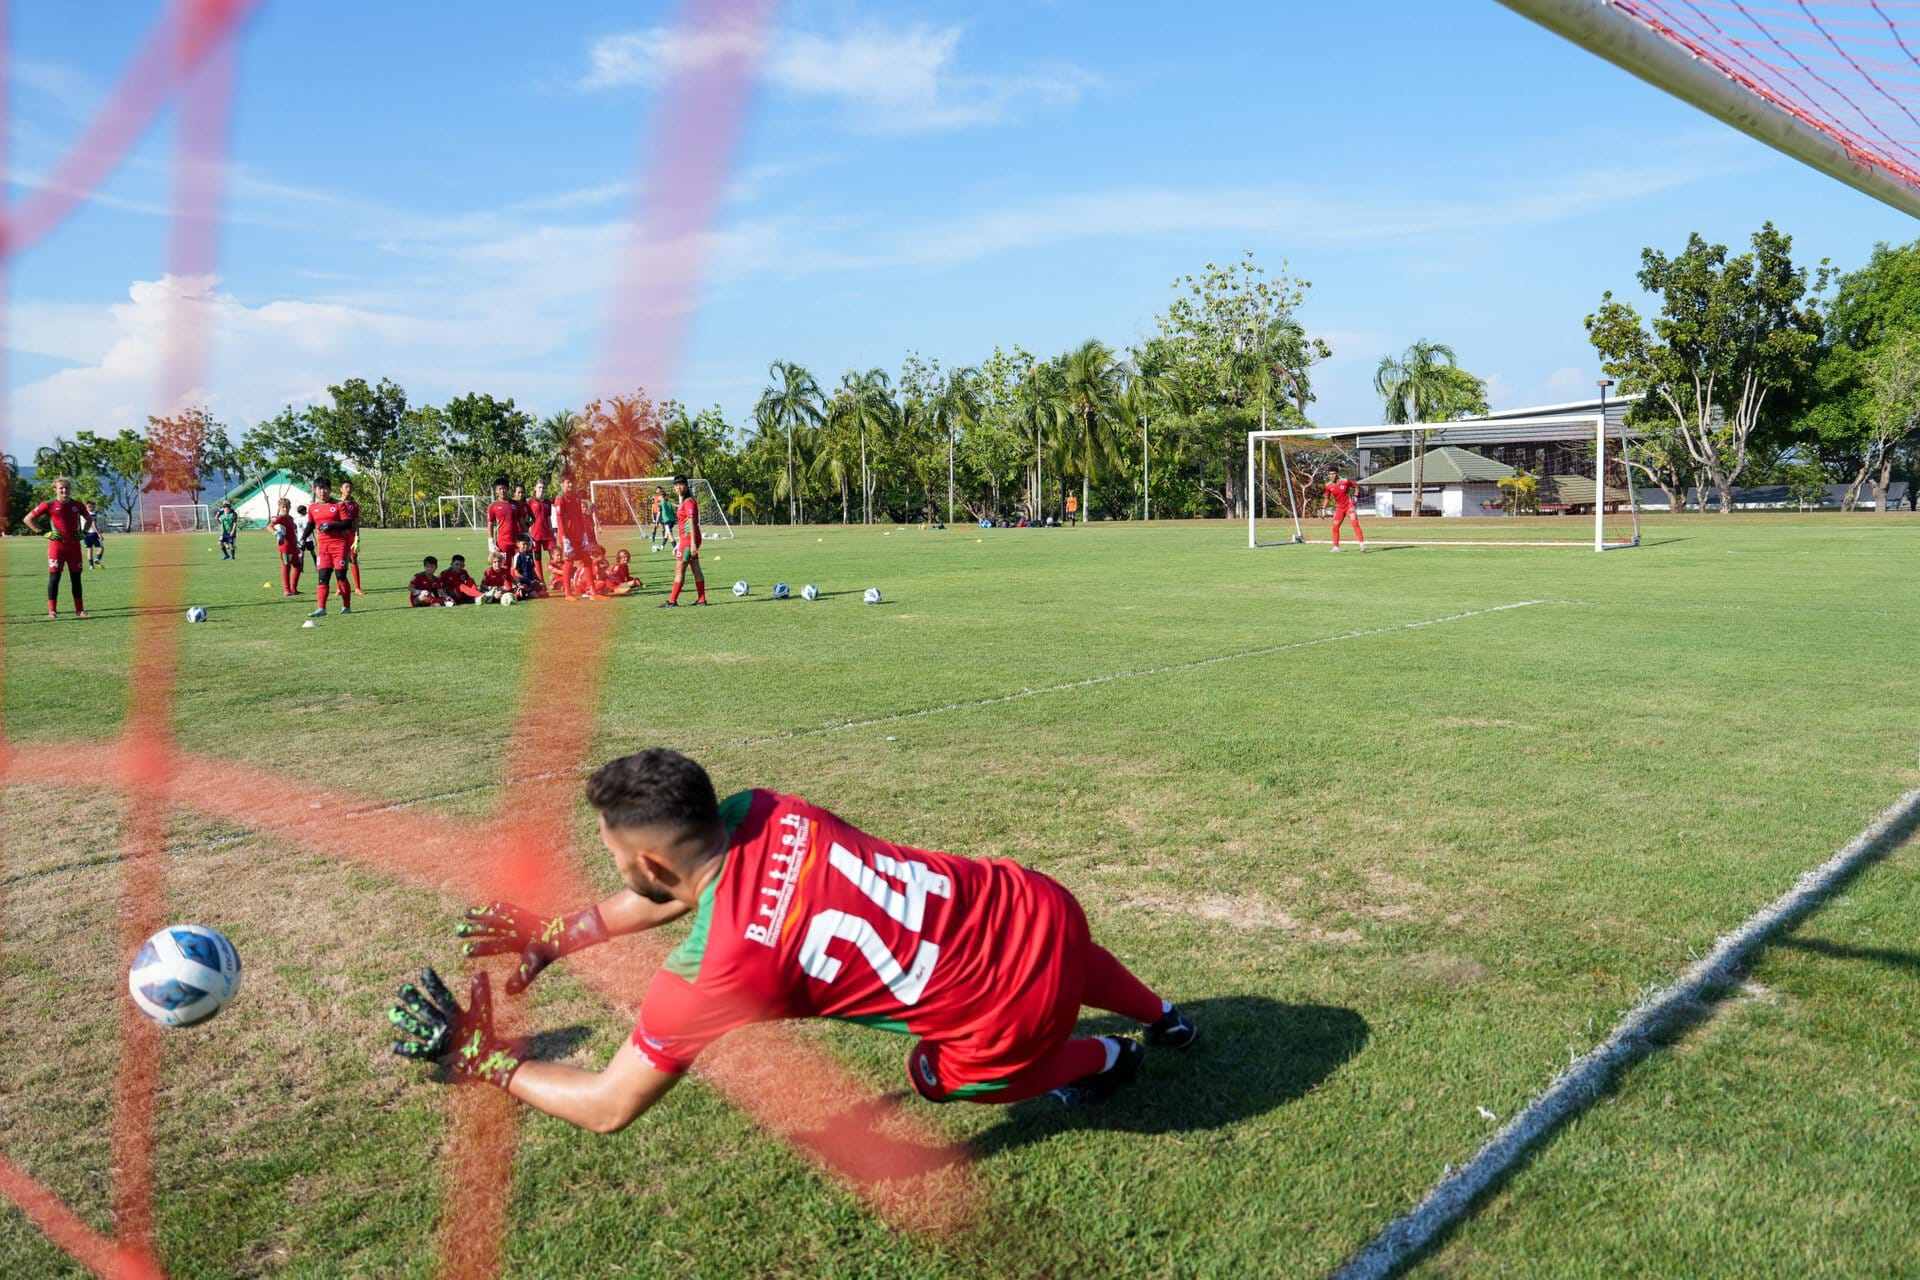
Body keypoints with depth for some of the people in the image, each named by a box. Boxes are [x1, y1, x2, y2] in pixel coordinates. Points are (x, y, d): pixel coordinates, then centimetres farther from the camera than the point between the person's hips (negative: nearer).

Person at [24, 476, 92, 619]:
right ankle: (52, 610, -1)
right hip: (56, 544, -4)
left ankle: (79, 609, 14)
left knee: (76, 577, 8)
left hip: (74, 545, 4)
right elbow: (28, 518, 0)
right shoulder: (49, 505, -3)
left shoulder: (77, 504, 8)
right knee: (54, 576, -4)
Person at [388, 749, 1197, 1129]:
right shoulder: (756, 811, -9)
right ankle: (1165, 1021, 69)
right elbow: (681, 890, 14)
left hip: (1012, 1014, -5)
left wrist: (477, 1057, 0)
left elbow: (608, 1108, -11)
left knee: (934, 1078, 29)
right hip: (1040, 901, 6)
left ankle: (1100, 1062, 44)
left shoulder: (719, 967, -25)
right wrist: (553, 934, 14)